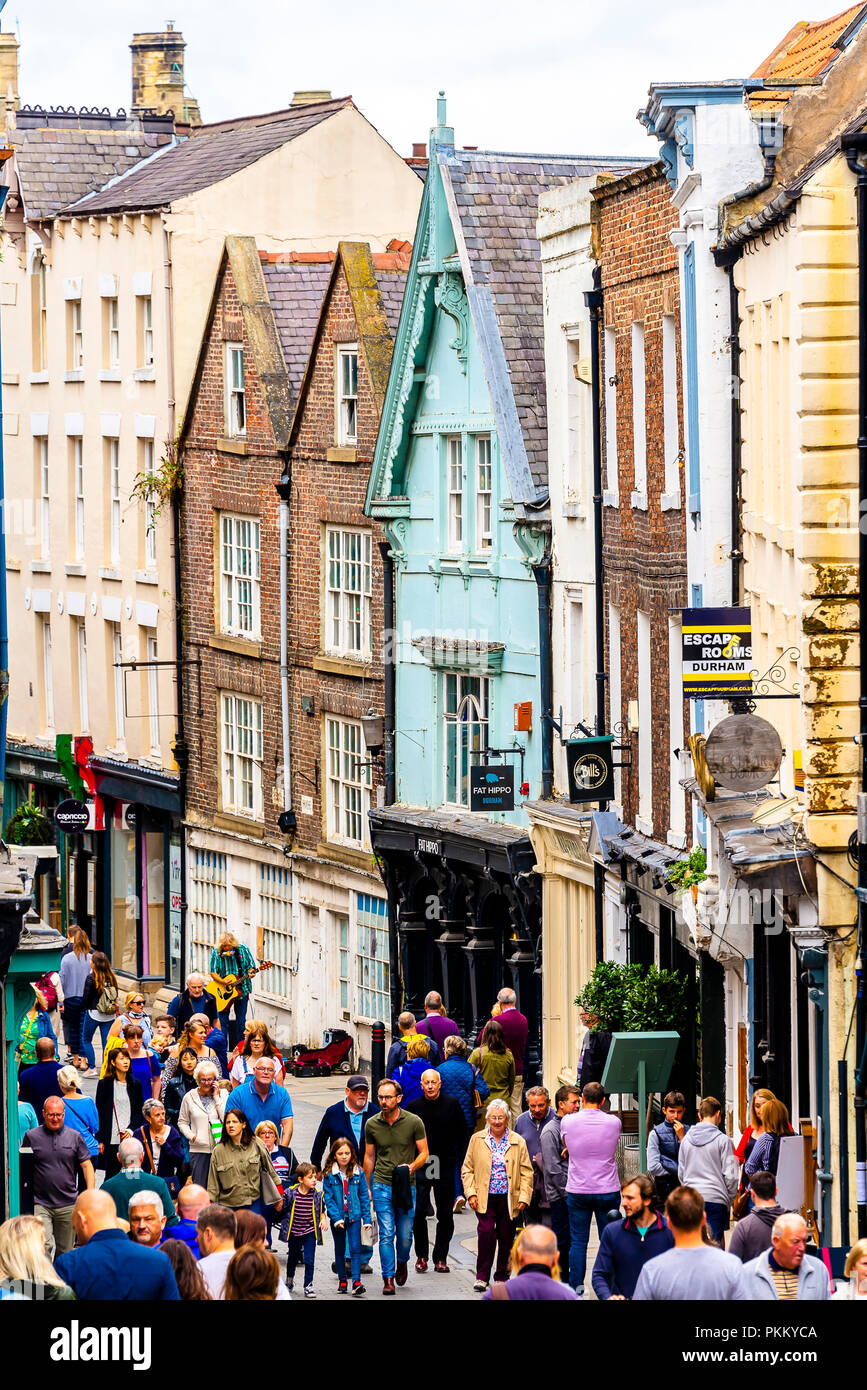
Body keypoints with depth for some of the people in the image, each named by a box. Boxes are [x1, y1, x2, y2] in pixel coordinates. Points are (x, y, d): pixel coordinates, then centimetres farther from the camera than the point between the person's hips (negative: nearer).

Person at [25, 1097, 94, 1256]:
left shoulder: (75, 1137, 7)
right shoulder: (31, 1136, 4)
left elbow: (87, 1166, 7)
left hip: (68, 1205, 2)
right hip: (40, 1204, -2)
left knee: (65, 1250, 7)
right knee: (43, 1246, -17)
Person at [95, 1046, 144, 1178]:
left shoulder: (135, 1084, 10)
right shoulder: (104, 1084, 1)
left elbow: (139, 1112, 11)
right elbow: (99, 1113, 1)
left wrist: (130, 1130, -6)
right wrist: (100, 1140, -4)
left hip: (130, 1138, 2)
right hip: (111, 1140, -2)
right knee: (111, 1175, -2)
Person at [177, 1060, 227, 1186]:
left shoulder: (222, 1095, 5)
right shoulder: (189, 1097, 5)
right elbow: (182, 1122, 11)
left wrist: (216, 1097, -6)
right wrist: (191, 1136, -5)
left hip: (219, 1148, 0)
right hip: (198, 1150, 0)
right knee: (199, 1187, -1)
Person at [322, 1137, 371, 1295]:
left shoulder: (358, 1172, -3)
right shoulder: (329, 1174, -6)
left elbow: (364, 1196, 2)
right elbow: (328, 1198, -6)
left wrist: (367, 1218, -1)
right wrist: (336, 1218, -15)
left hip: (354, 1216, -1)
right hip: (337, 1217, 1)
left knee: (355, 1248, -10)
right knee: (340, 1250, 12)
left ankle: (356, 1282, -15)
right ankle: (342, 1280, 24)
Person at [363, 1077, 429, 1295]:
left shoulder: (413, 1122, -4)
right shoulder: (371, 1125, 2)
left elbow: (423, 1153, 3)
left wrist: (412, 1166, -17)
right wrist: (367, 1187, 13)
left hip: (406, 1185, -1)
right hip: (382, 1185, 1)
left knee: (405, 1234, 5)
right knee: (386, 1234, -6)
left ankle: (402, 1262, 36)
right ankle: (388, 1279, -2)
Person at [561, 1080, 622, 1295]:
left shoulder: (568, 1122, -6)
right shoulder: (613, 1123, -6)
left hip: (577, 1192, 0)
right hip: (607, 1190, 0)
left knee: (578, 1242, 7)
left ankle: (576, 1289, 8)